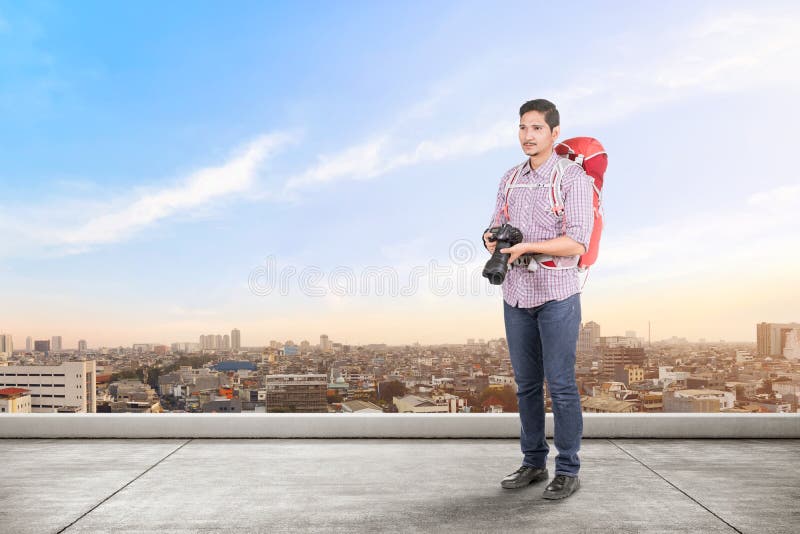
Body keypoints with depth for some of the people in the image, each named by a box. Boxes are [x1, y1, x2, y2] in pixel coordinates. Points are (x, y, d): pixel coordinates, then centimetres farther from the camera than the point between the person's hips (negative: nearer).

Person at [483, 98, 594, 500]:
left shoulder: (573, 177, -6)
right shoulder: (510, 179, 12)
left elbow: (577, 243, -14)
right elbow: (496, 227, 14)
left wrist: (528, 246, -23)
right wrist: (492, 240, -9)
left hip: (556, 294, -5)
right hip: (516, 294, 5)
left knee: (560, 384, 0)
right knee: (526, 384, 11)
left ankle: (568, 470, 13)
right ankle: (533, 463, 23)